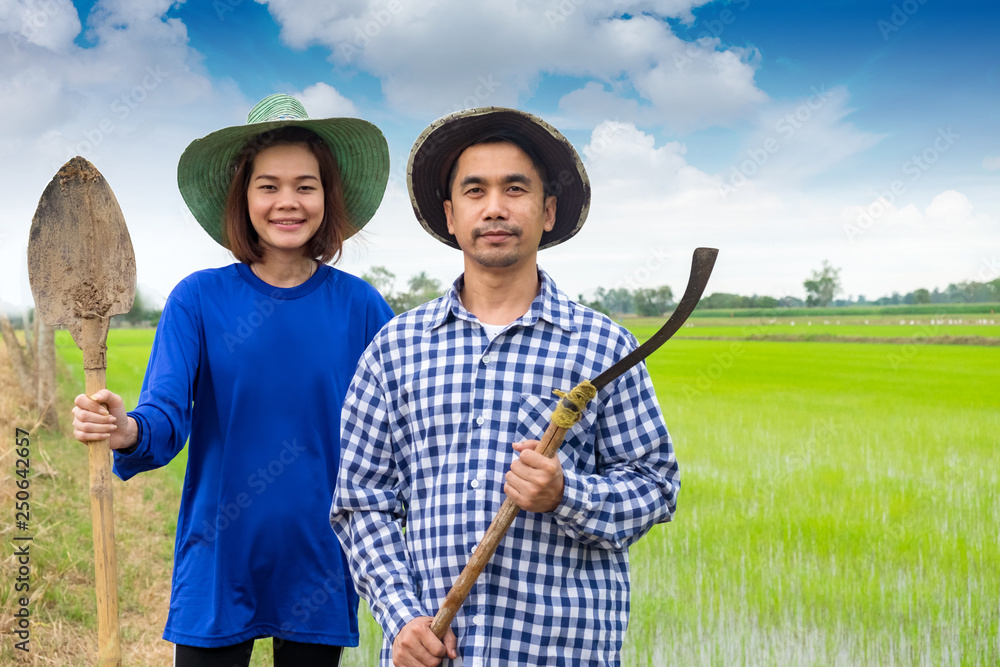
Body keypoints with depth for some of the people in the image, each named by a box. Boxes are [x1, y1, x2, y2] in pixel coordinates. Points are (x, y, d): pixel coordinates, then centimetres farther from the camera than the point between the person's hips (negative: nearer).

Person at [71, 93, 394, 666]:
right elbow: (165, 415, -13)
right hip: (220, 570, -1)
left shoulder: (360, 307, -3)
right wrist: (129, 432, -34)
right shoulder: (199, 298, -5)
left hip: (318, 571, 1)